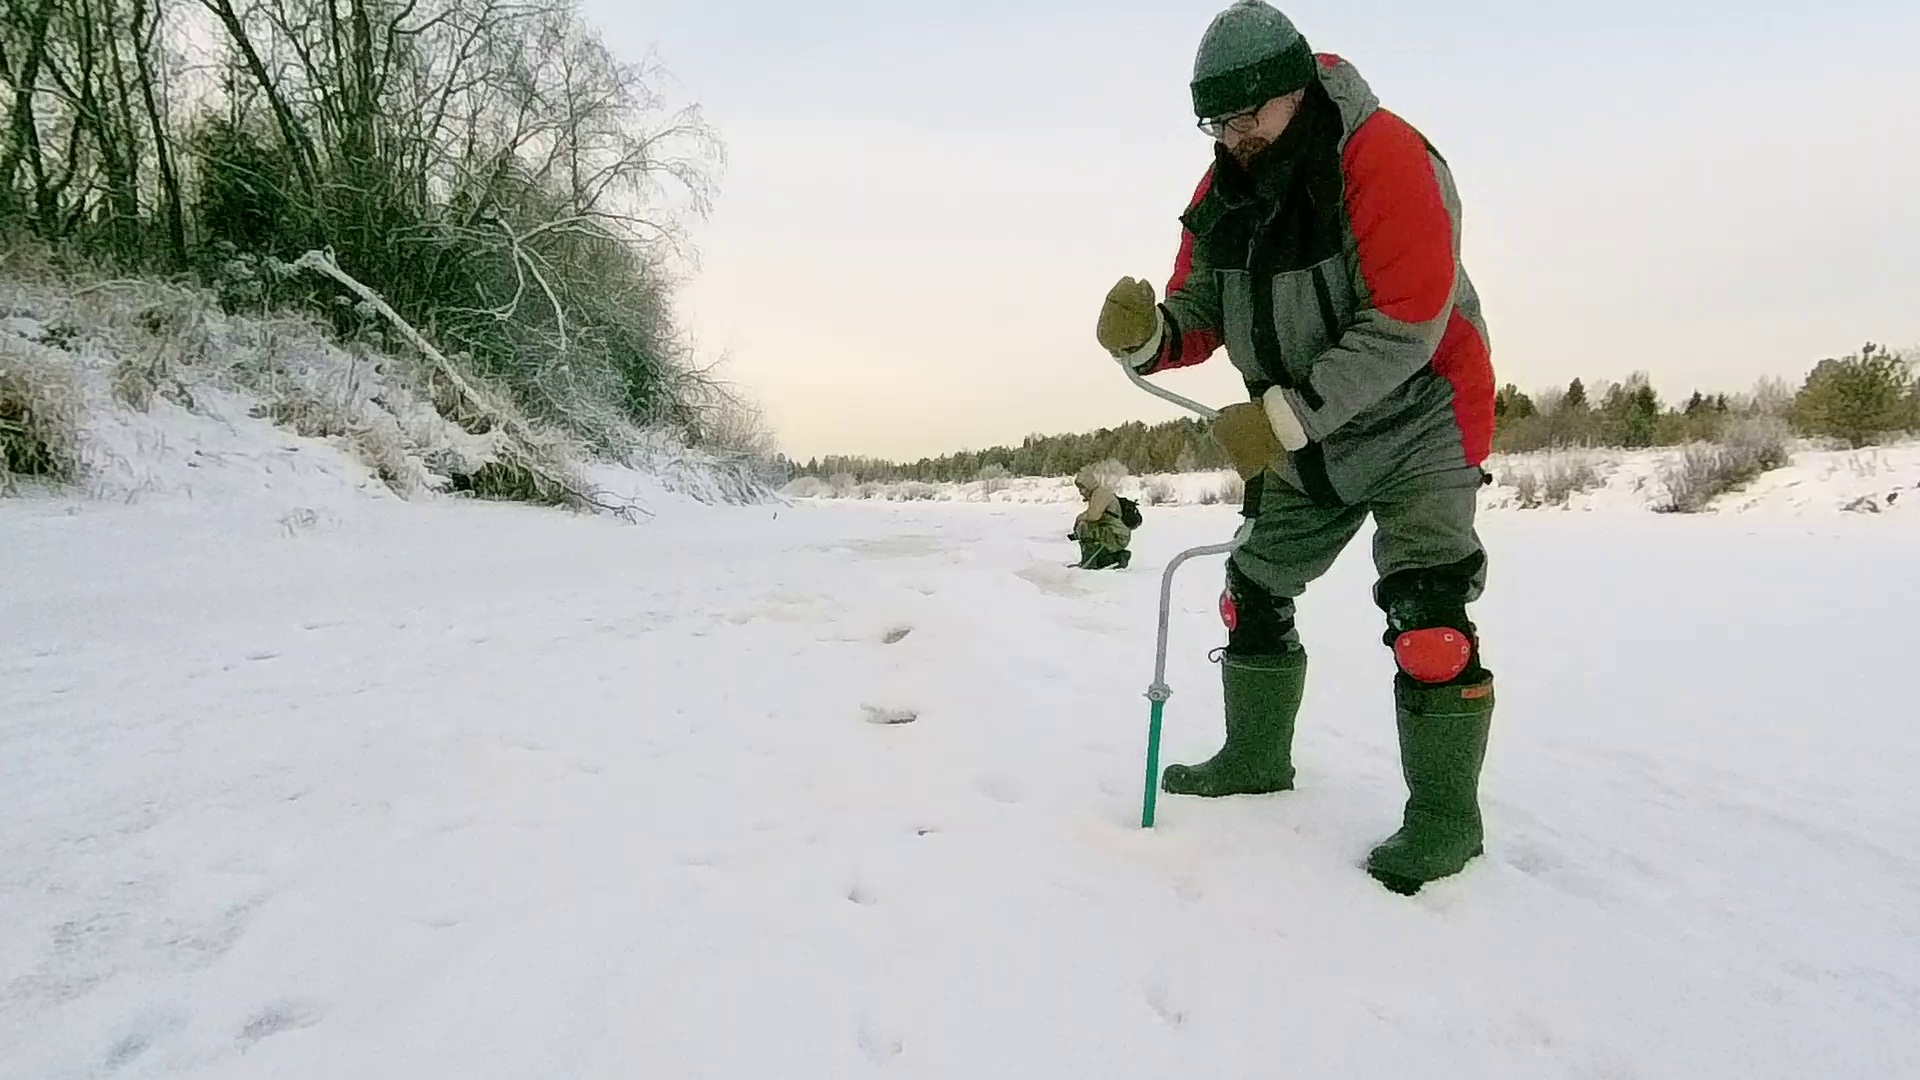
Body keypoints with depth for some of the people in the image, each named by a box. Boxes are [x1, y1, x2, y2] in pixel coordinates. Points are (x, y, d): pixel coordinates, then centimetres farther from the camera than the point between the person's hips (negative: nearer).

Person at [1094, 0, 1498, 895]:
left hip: (1417, 422, -7)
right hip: (1304, 440, 7)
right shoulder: (1222, 193, -1)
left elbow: (1405, 325, -28)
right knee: (1255, 590, 13)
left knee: (1426, 612, -17)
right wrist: (1146, 336, -23)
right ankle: (1257, 757, 31)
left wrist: (1284, 415, -30)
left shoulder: (1383, 158, -23)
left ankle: (1443, 813, 0)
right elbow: (1199, 312, 0)